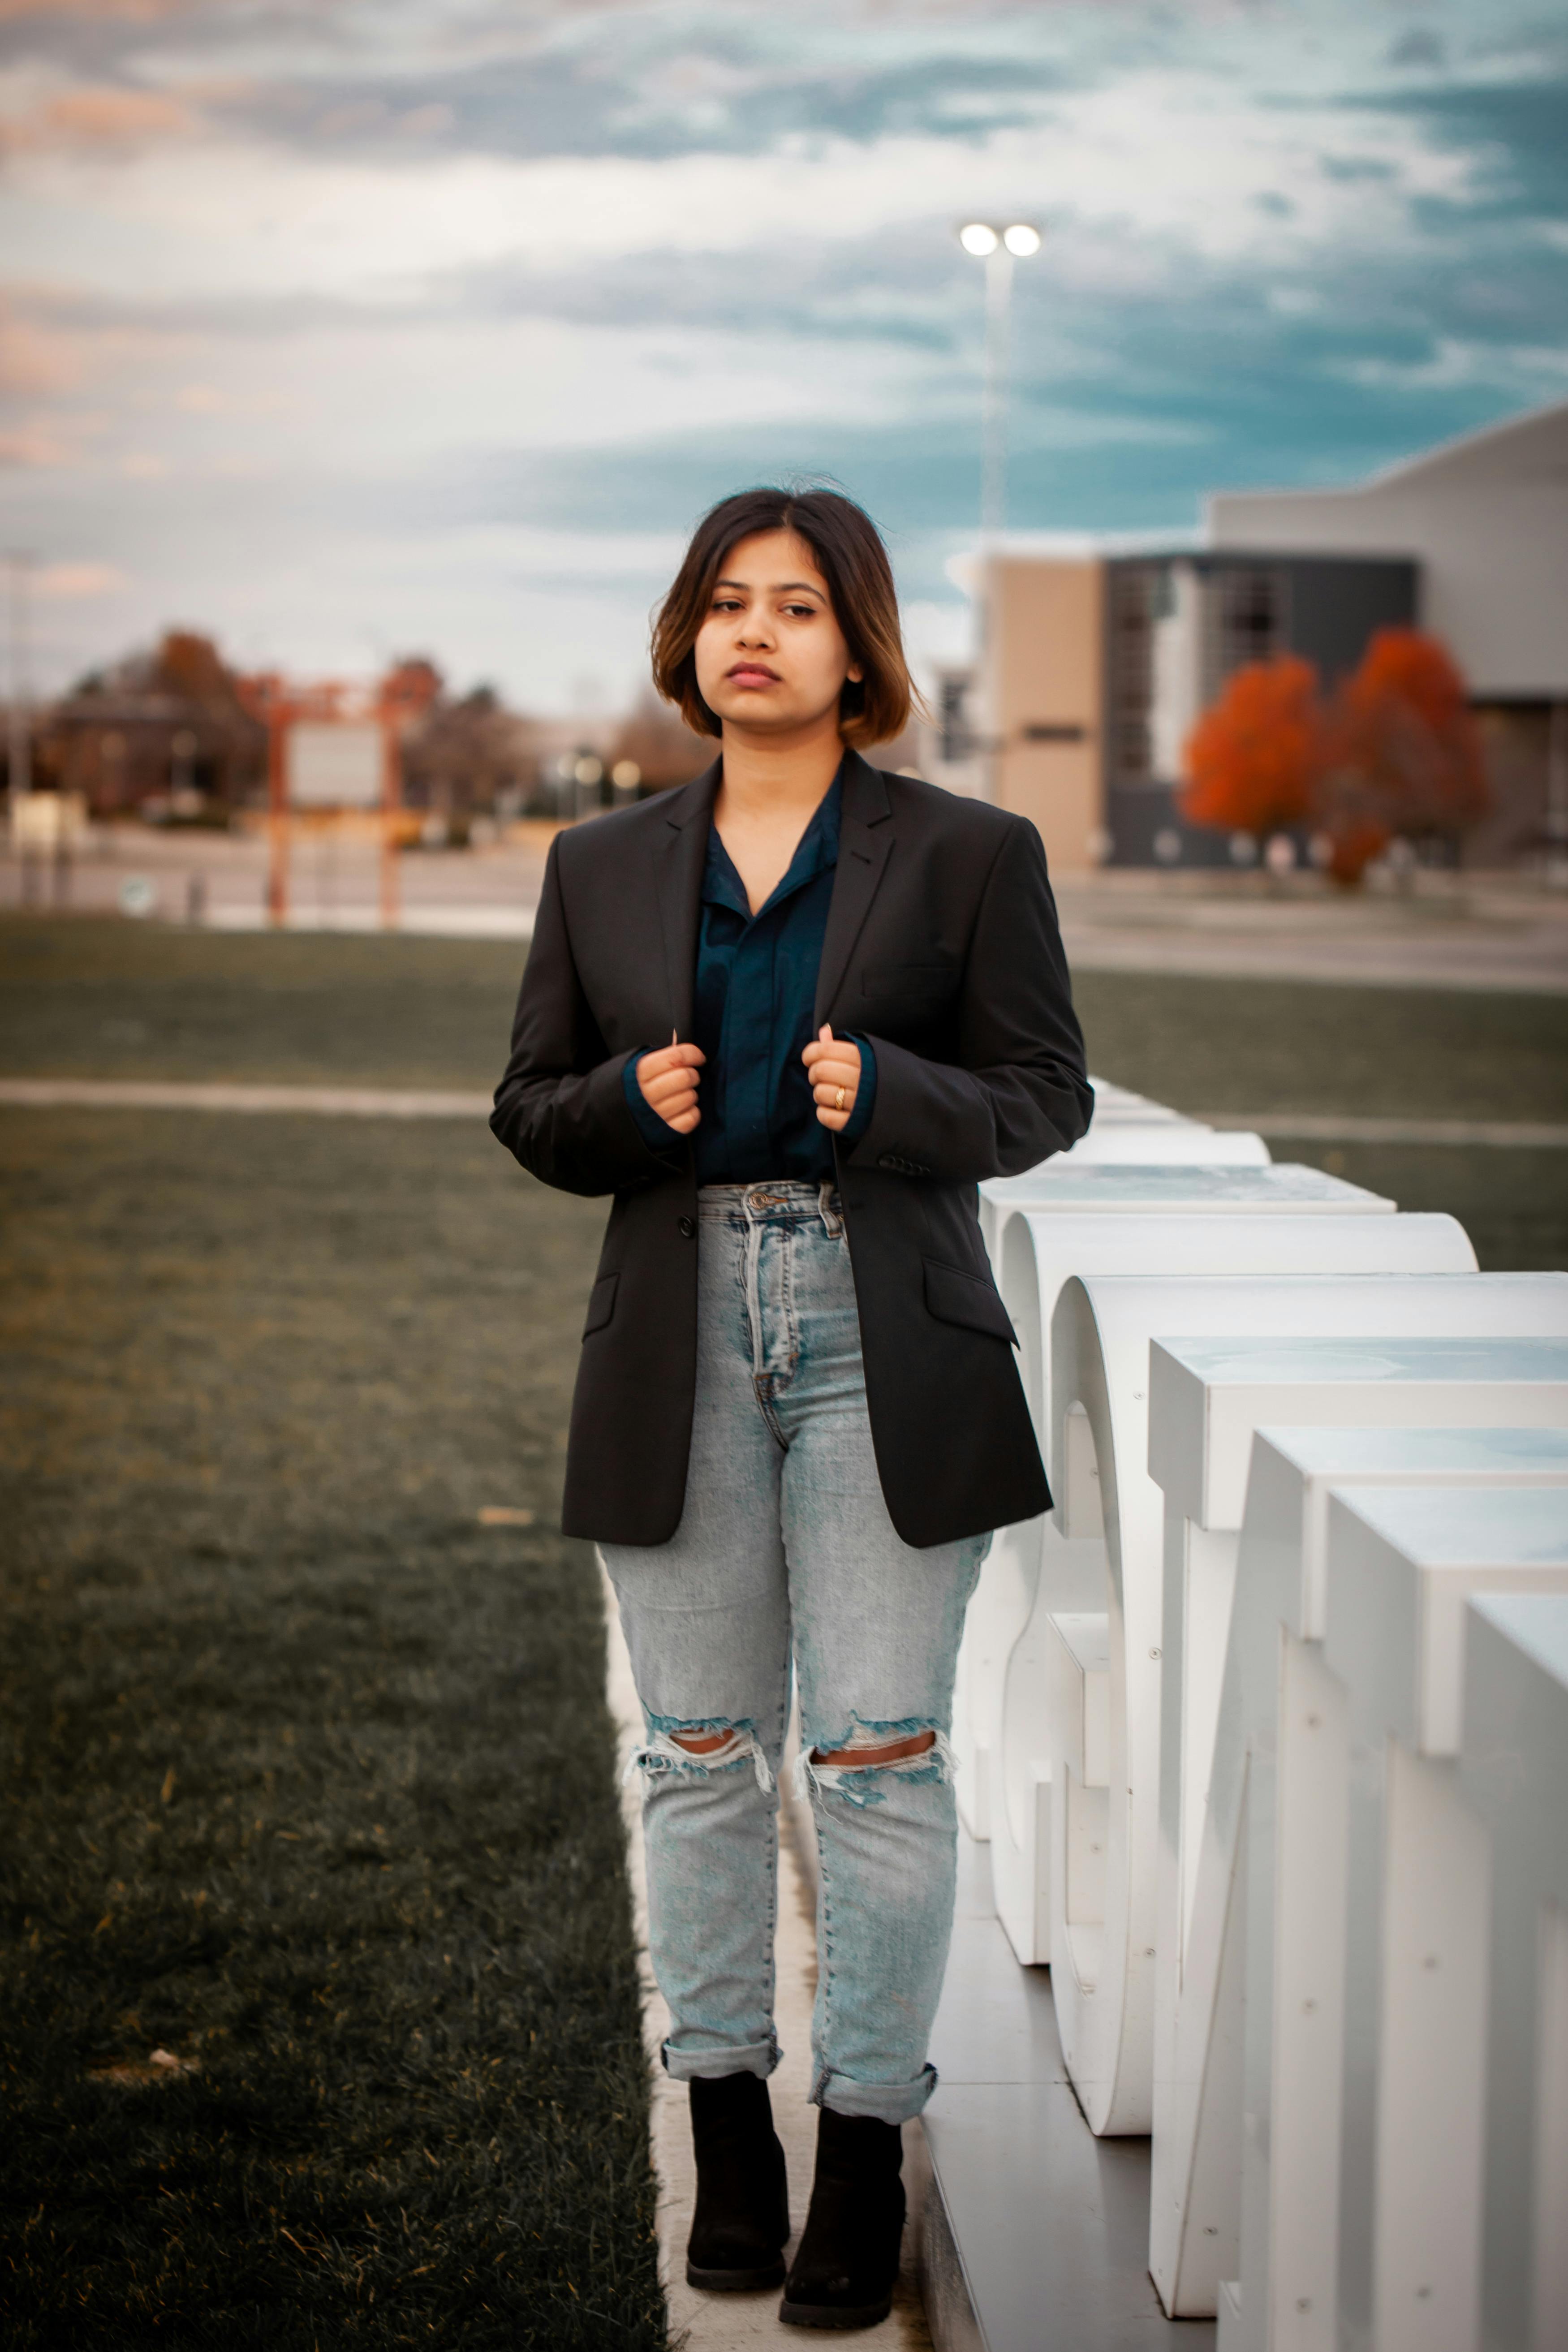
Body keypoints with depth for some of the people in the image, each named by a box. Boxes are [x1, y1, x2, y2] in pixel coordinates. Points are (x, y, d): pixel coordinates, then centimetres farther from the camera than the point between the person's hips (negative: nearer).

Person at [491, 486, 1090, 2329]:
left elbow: (1045, 1097, 2)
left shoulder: (969, 854, 2)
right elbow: (529, 1108, 12)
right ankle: (727, 2127, 21)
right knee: (700, 1751, 8)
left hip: (887, 1348, -2)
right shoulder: (601, 868, 10)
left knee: (878, 1753, -2)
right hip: (677, 1347, 3)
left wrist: (887, 1096, -17)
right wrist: (627, 1102, -10)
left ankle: (866, 2151, 9)